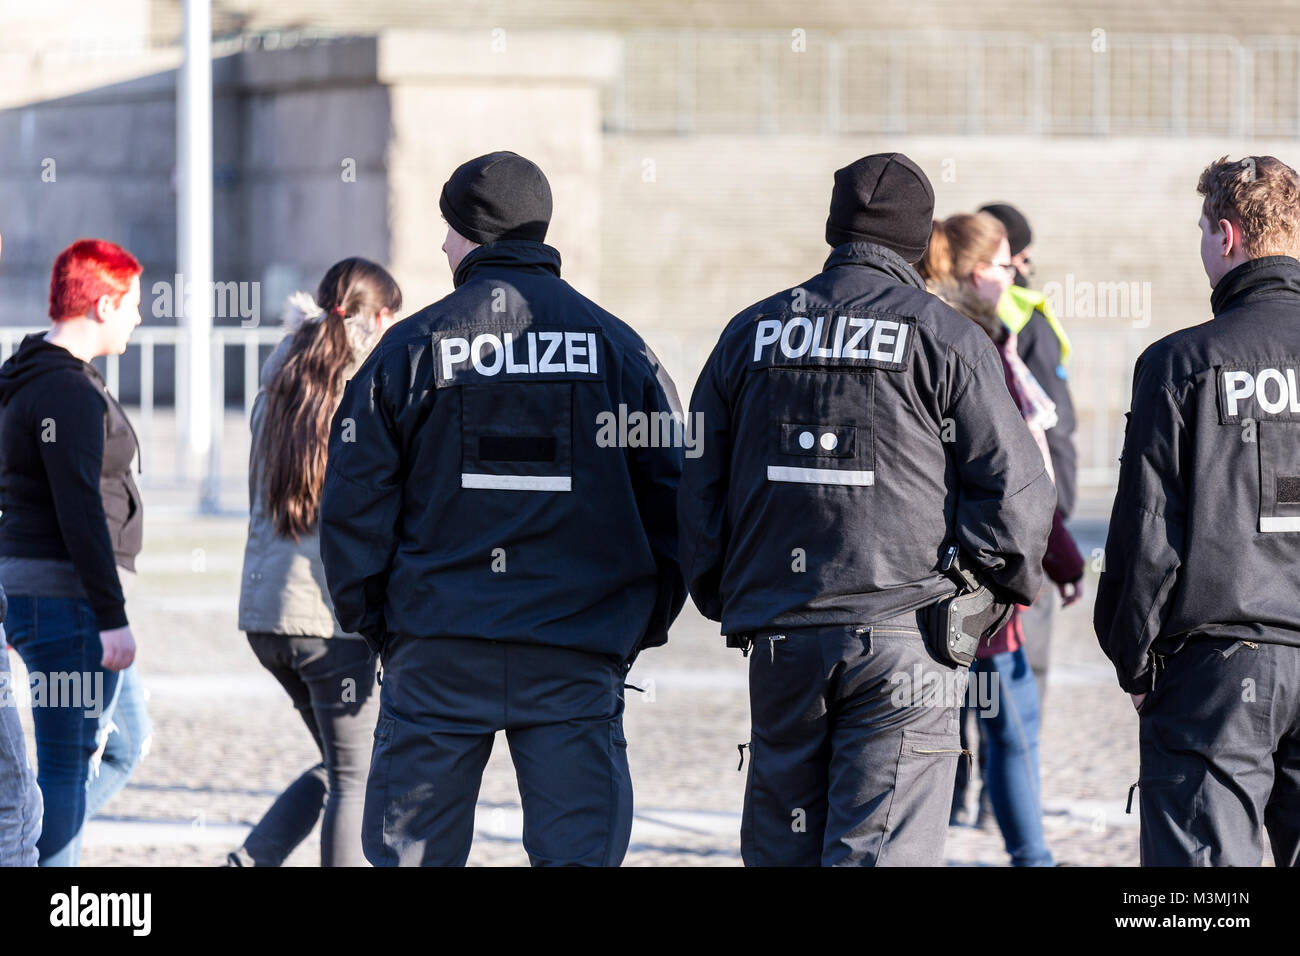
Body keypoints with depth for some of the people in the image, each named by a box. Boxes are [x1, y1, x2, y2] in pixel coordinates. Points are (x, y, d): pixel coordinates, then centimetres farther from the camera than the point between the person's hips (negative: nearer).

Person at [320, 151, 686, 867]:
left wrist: (368, 618, 11)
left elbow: (354, 501, 0)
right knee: (579, 848, 0)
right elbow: (667, 498, 7)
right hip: (578, 657, 1)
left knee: (410, 849, 6)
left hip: (436, 650, -1)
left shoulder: (412, 347, 0)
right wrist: (642, 627, 15)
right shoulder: (617, 348, 6)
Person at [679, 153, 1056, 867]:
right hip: (903, 640, -4)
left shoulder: (750, 334, 10)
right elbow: (1013, 488, -6)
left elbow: (698, 490, 11)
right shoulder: (946, 340, -2)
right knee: (881, 852, -6)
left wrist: (727, 604, 22)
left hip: (778, 639, 4)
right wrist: (1009, 584, 12)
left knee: (782, 845, 12)